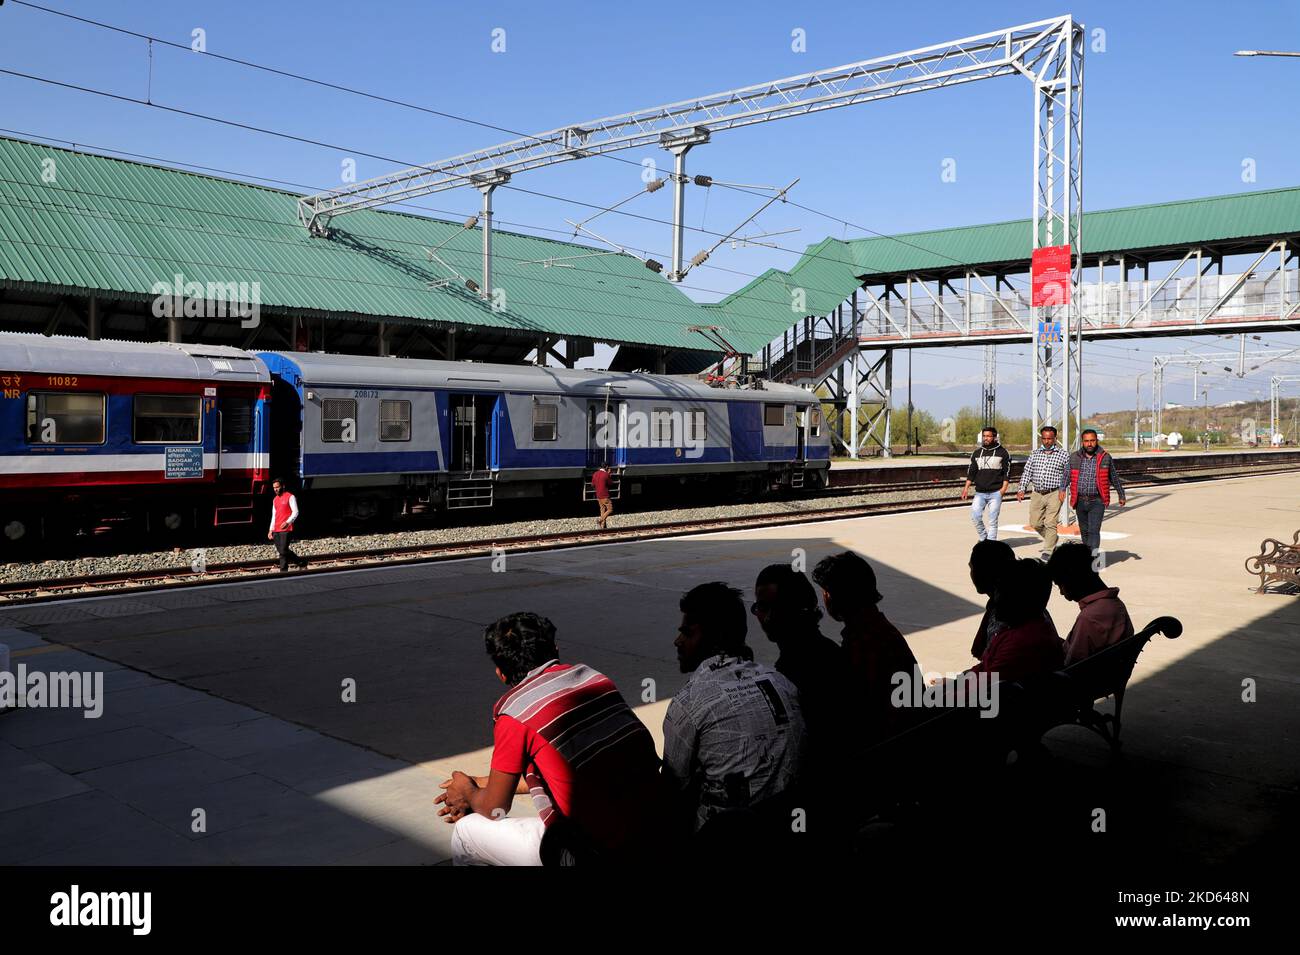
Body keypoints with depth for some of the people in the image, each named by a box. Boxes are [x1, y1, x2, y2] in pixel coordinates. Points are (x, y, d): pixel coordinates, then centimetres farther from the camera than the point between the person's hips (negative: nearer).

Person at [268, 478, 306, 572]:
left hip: (286, 530, -7)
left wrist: (287, 522, -26)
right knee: (281, 551, 8)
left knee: (283, 551, -11)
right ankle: (301, 563, 22)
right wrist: (271, 530, 16)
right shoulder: (275, 499, 19)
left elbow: (295, 512, -11)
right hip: (276, 530, 8)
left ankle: (283, 571, -7)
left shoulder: (290, 497, -3)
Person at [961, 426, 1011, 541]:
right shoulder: (977, 453, 13)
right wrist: (966, 487, 6)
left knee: (993, 520, -2)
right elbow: (971, 471, 15)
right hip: (980, 493, 3)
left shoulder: (1002, 452, 3)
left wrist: (1004, 487, -10)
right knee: (975, 516, -8)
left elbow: (1007, 471, 1)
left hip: (995, 493, -3)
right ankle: (983, 538, 13)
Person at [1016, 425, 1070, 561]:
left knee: (1050, 523, -10)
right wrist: (1022, 489, -1)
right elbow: (1027, 472, 10)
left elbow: (1068, 473, 2)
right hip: (1037, 493, 4)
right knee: (1035, 523, 6)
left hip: (1054, 494, -4)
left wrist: (1063, 488, -10)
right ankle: (1053, 540, 31)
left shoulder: (1063, 454, 1)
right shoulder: (1034, 453, 11)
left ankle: (1048, 551, 0)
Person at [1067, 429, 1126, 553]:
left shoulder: (1105, 457, 1)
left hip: (1097, 501, -3)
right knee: (1084, 531, 13)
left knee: (1094, 531, -13)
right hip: (1080, 501, 3)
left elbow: (1115, 478, 12)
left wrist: (1122, 496, 19)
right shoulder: (1074, 457, 4)